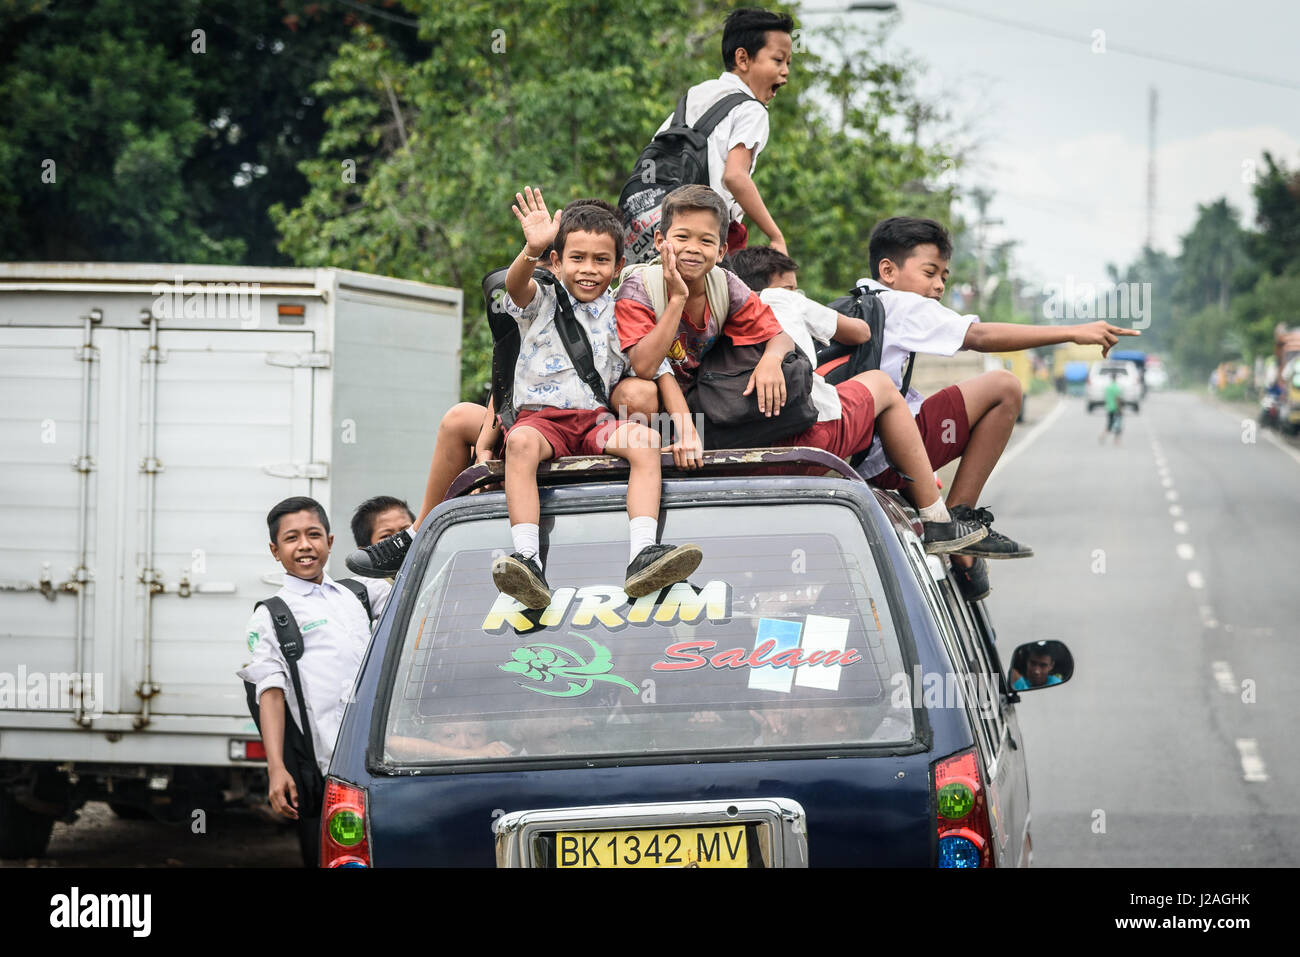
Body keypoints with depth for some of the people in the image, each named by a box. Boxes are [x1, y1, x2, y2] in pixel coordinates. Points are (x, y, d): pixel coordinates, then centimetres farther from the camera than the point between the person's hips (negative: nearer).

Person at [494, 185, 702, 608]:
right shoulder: (541, 303, 10)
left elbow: (657, 370, 14)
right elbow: (515, 285, -13)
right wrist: (531, 250, -37)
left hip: (599, 422, 2)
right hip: (541, 418, -2)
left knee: (645, 439, -30)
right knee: (521, 441, -37)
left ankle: (643, 553, -44)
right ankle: (528, 560, -47)